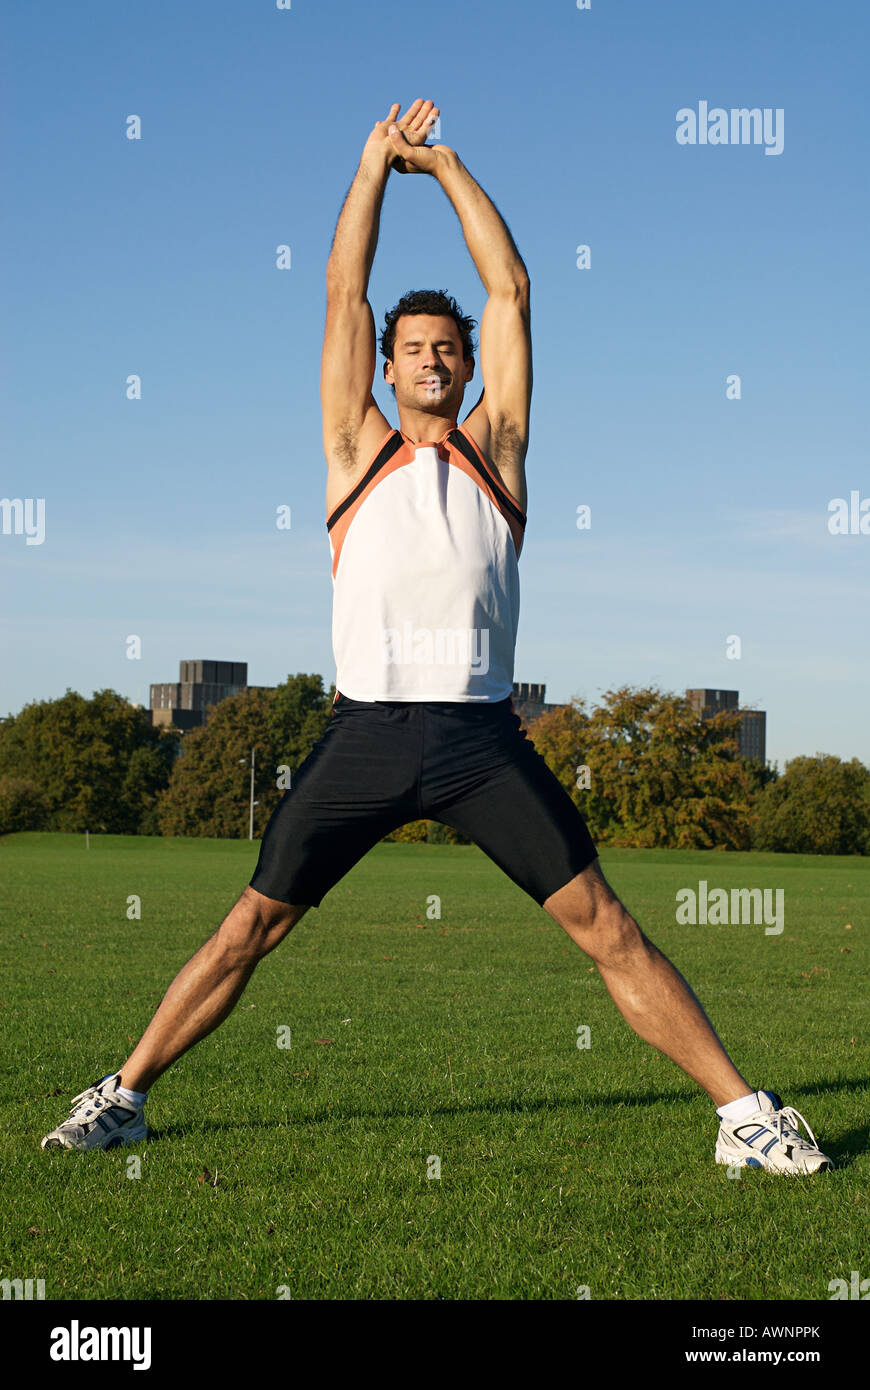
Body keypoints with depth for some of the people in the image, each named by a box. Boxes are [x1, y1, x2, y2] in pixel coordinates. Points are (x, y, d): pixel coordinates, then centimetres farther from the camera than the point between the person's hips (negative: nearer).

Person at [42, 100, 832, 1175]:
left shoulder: (492, 449, 15)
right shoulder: (360, 450, 15)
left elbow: (511, 292, 14)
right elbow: (344, 292, 13)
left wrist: (447, 165, 19)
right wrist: (378, 160, 18)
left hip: (480, 735, 0)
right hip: (366, 729, 0)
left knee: (604, 926, -3)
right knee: (254, 921, 4)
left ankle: (743, 1113, 0)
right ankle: (124, 1094, 17)